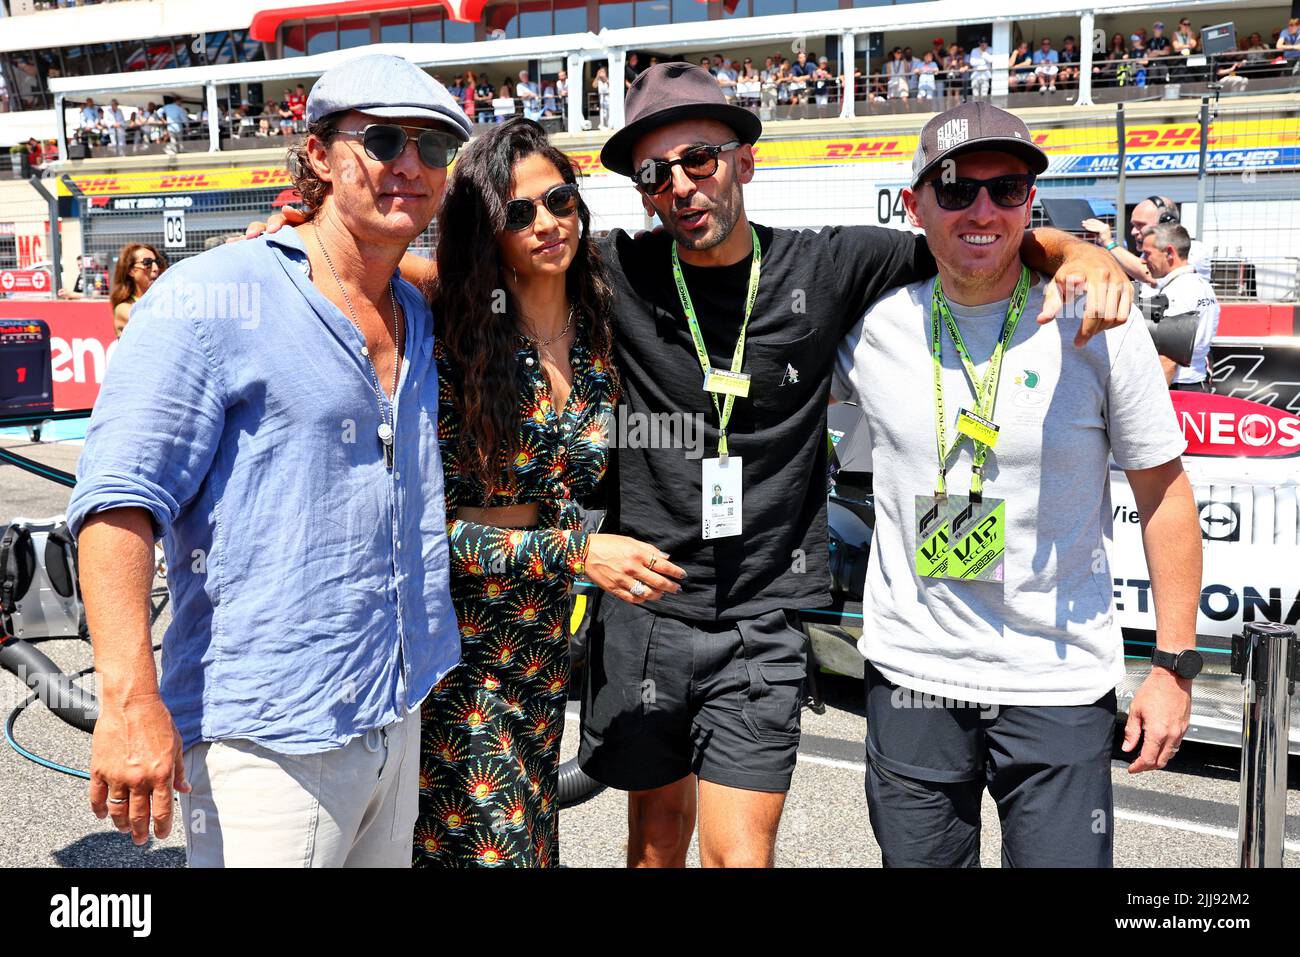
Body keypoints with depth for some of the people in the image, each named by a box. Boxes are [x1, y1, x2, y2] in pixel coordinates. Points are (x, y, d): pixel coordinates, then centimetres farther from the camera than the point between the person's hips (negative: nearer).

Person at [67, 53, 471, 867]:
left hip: (401, 724, 7)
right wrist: (128, 701, -23)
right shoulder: (213, 297, -10)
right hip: (266, 740, -7)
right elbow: (118, 500, -16)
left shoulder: (422, 317, 12)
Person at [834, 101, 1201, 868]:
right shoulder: (875, 326, -3)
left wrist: (1176, 664, -2)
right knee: (918, 858, 16)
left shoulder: (1098, 326, -8)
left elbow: (1164, 493, -1)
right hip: (911, 674, 2)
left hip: (1061, 687, -2)